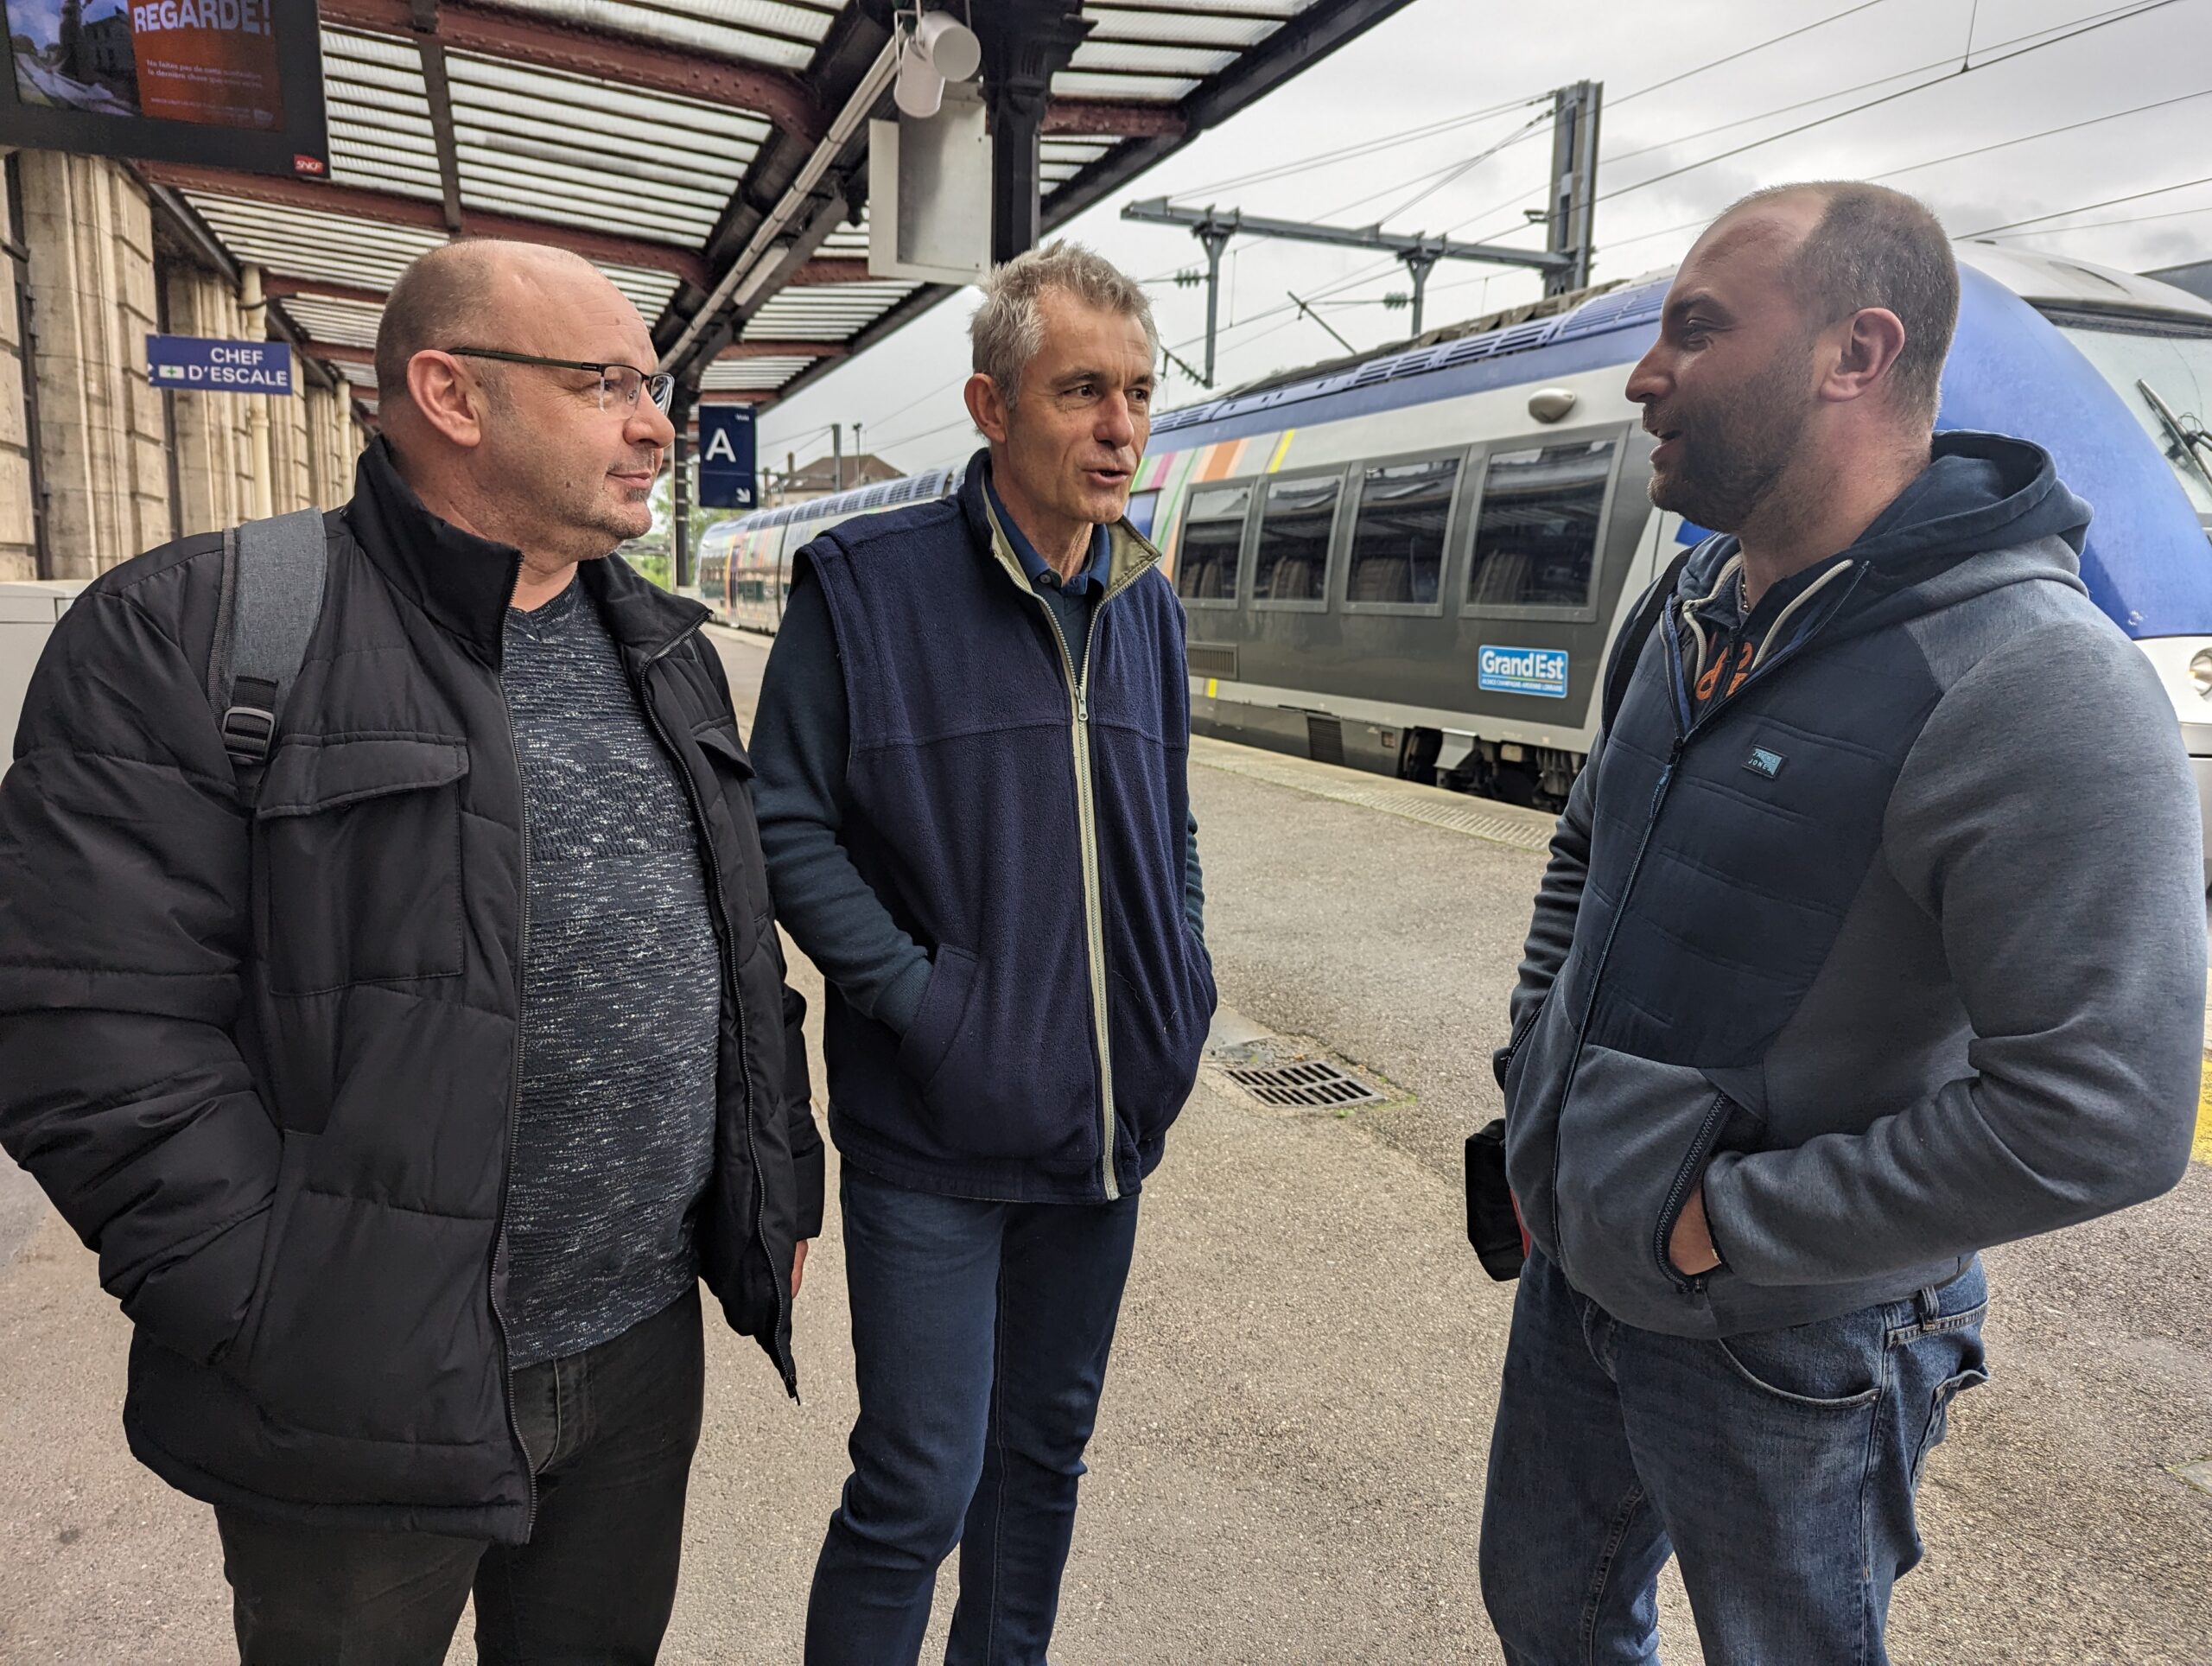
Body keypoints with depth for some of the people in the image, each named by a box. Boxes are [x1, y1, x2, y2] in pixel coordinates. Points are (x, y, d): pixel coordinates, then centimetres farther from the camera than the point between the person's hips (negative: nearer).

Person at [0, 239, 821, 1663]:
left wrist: (777, 1184, 11)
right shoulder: (189, 638, -13)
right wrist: (300, 1343, -17)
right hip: (370, 1411, -5)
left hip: (649, 1346, 6)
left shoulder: (668, 652, 7)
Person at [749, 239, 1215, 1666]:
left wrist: (1186, 995, 4)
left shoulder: (1148, 607, 7)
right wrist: (922, 999, -17)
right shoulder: (867, 585, -11)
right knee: (920, 1489, 3)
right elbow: (788, 825, -10)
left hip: (1109, 1121, 6)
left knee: (1047, 1451, 21)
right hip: (935, 1135, -5)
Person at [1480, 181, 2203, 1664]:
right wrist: (1536, 1080, 6)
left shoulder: (2031, 684, -25)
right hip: (1574, 1269, 7)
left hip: (1780, 1347, -7)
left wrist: (1720, 1223, -21)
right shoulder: (1704, 615, 1)